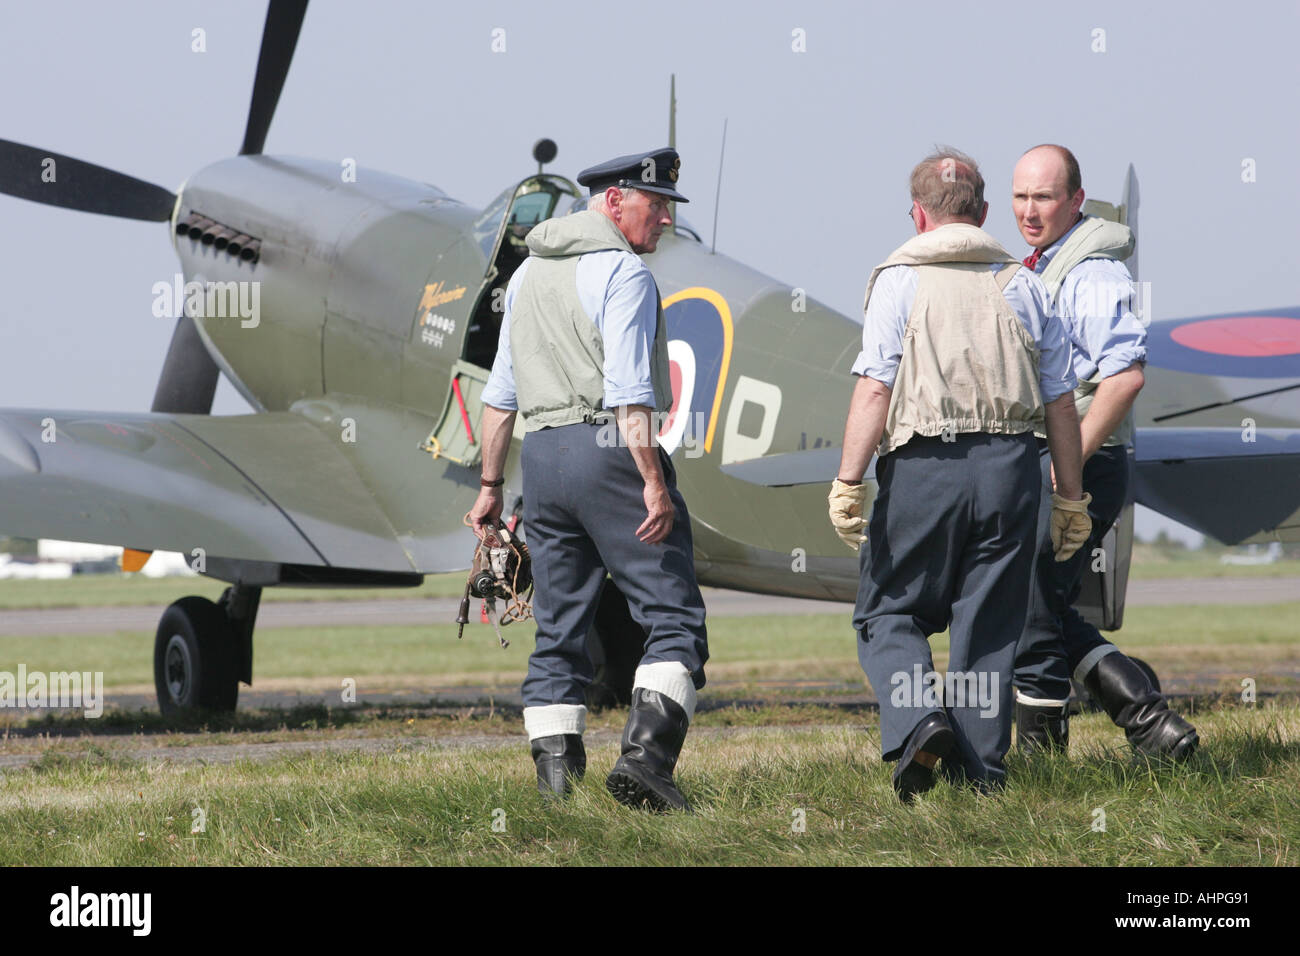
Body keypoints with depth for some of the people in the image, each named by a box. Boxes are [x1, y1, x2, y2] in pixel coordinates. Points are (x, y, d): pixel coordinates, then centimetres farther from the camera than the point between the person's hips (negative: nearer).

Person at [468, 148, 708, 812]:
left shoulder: (528, 271, 19)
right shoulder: (622, 271, -7)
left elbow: (500, 393, 20)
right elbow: (629, 392, -18)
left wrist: (490, 486, 23)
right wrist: (653, 481, -21)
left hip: (541, 455, 8)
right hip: (609, 450, -8)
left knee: (558, 625, 13)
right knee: (673, 614, -8)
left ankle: (554, 767, 7)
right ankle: (645, 751, -23)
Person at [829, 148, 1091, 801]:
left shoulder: (900, 278, 2)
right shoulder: (1022, 285, 12)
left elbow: (875, 387, -9)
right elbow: (1060, 401, 10)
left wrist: (847, 482, -9)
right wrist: (1071, 497, 16)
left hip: (924, 465, -3)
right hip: (1010, 466, 3)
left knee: (888, 611, 10)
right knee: (989, 624, 9)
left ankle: (918, 722, -14)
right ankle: (980, 770, 7)